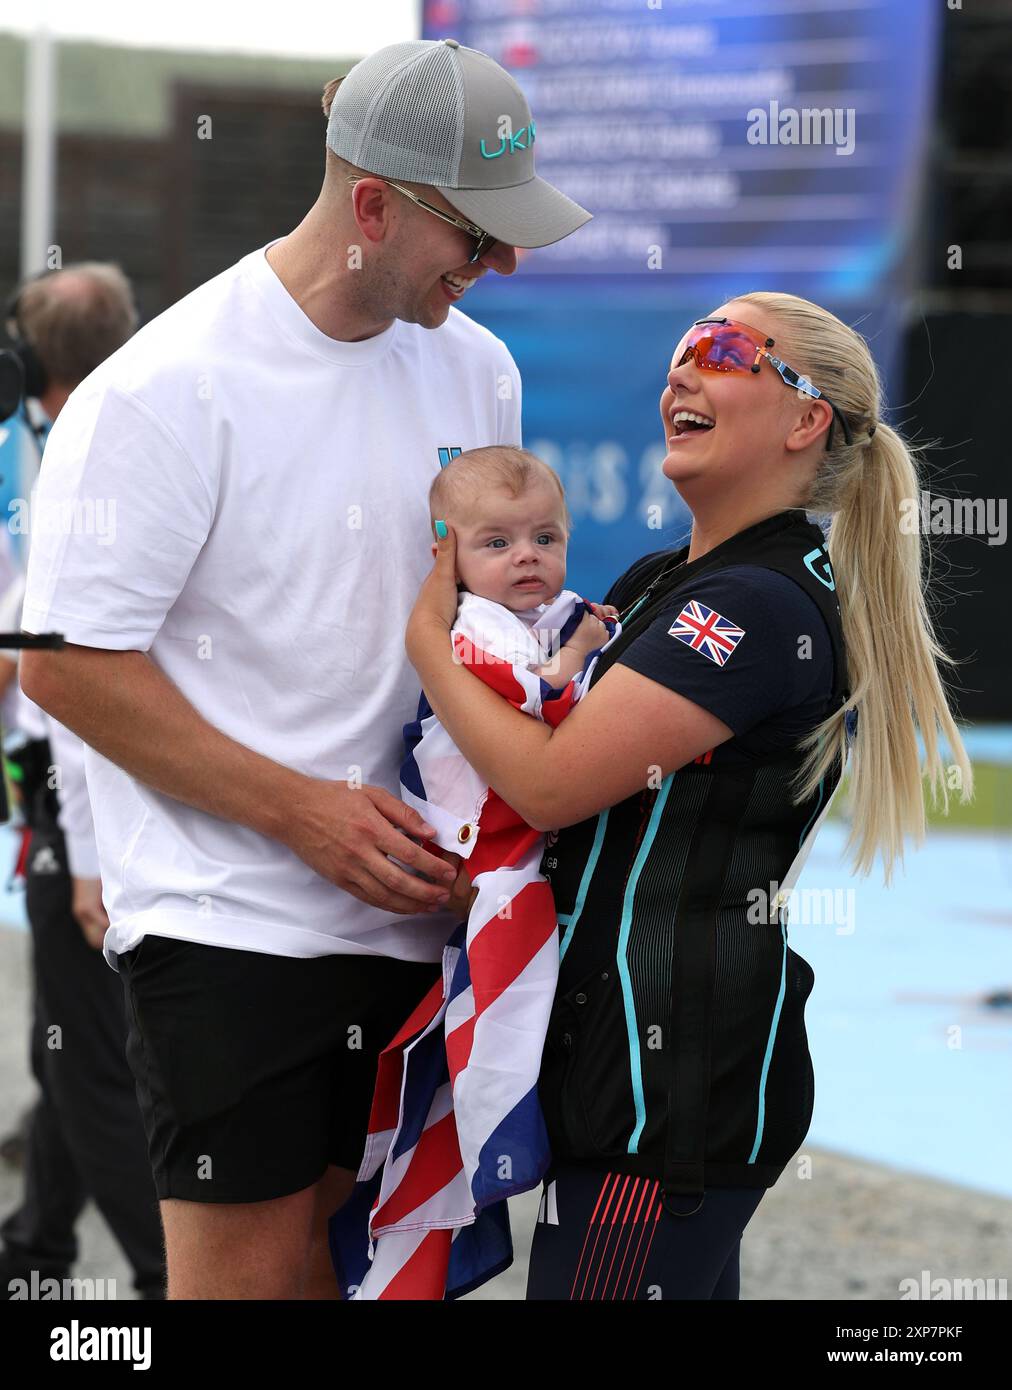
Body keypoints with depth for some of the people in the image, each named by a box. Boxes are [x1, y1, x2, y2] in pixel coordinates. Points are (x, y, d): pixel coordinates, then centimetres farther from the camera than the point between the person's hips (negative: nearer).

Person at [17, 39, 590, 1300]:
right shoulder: (169, 390, -13)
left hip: (406, 905, 6)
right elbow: (64, 663, -13)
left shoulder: (476, 369, 9)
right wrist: (301, 810, -16)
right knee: (250, 1270, -6)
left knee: (352, 1246, 9)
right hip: (228, 915, -6)